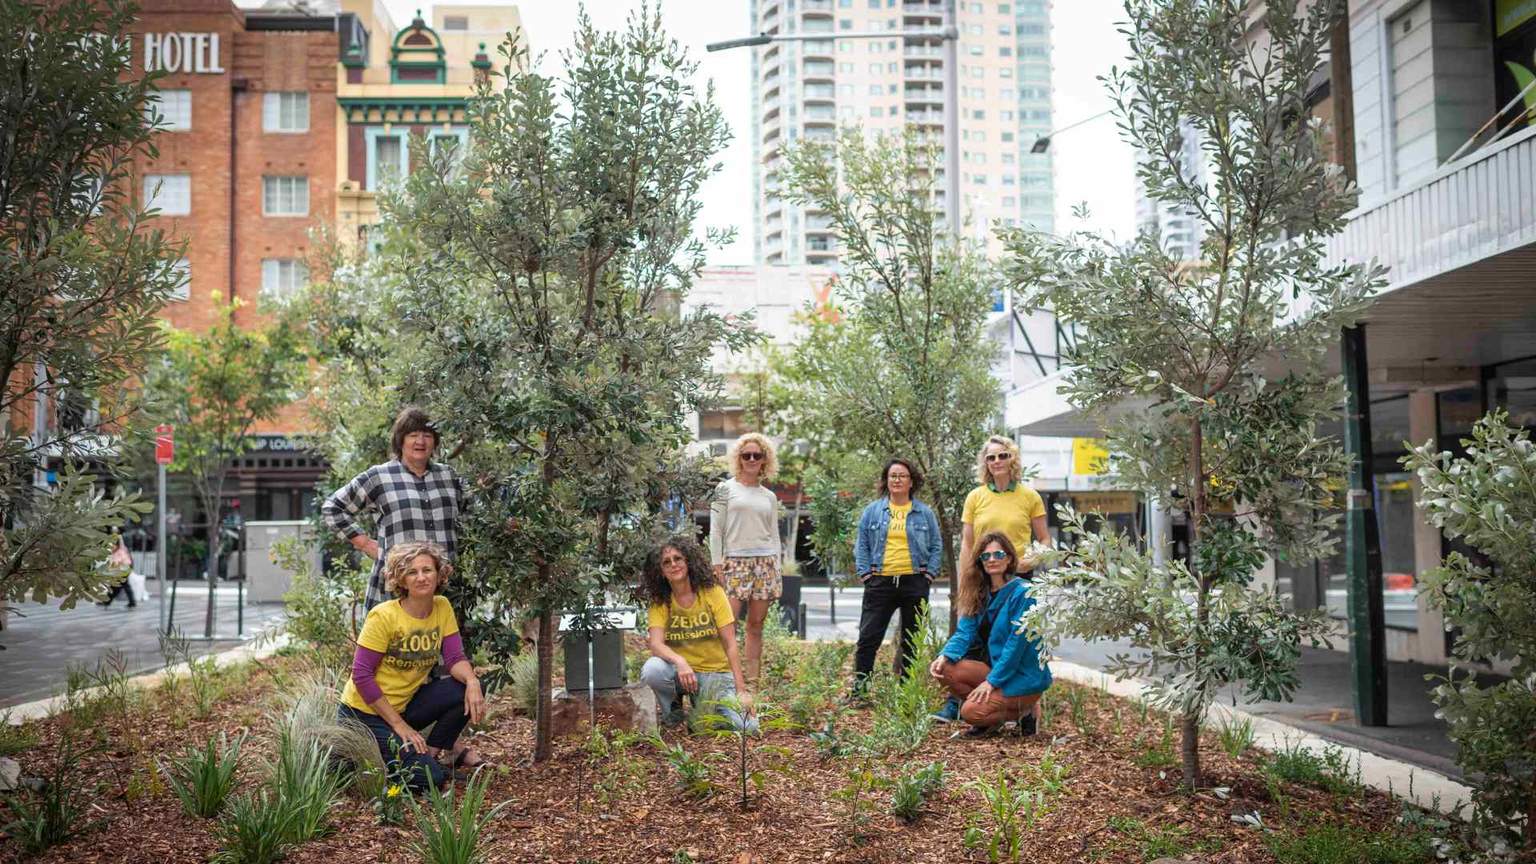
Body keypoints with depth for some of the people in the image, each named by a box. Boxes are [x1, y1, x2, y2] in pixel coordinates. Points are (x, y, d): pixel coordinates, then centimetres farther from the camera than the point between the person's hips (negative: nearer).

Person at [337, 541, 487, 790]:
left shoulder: (442, 607, -3)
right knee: (429, 776, -18)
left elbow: (455, 658, -8)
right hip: (365, 714, -6)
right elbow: (361, 675, -19)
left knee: (467, 690, -18)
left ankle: (437, 749, 6)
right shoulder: (384, 616, -20)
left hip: (403, 705, 6)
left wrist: (472, 680, -31)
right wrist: (398, 725, -18)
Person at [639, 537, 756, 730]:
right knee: (651, 670, -34)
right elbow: (656, 644, -18)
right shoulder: (659, 602, -3)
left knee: (746, 726, -21)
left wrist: (741, 690, -15)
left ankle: (701, 704, 12)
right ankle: (673, 711, -1)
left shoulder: (713, 593, -5)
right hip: (681, 672, 0)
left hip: (717, 673, 0)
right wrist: (679, 662, -39)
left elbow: (730, 645, -8)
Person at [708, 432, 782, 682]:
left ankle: (752, 679, 7)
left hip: (765, 563, 4)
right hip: (735, 562, -3)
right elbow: (715, 530, 1)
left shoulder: (769, 496, 16)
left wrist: (778, 572, 10)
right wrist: (716, 565, -6)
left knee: (756, 625, 3)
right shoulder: (725, 489, 5)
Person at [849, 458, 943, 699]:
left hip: (915, 582, 1)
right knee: (868, 637, -4)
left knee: (912, 640, 8)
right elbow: (861, 545, 8)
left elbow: (937, 546, 10)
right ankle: (859, 690, 0)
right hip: (881, 583, -1)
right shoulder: (872, 511, 7)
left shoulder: (925, 513, 7)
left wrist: (929, 574, 0)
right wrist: (864, 574, -2)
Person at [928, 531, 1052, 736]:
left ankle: (1022, 713, 3)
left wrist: (992, 681, -20)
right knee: (944, 669, -13)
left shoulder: (1023, 593, -16)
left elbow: (1017, 643, -20)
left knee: (971, 712, -24)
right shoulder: (980, 594, 7)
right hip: (995, 669, 7)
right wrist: (945, 656, -20)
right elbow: (965, 632, 0)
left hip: (1025, 677, -7)